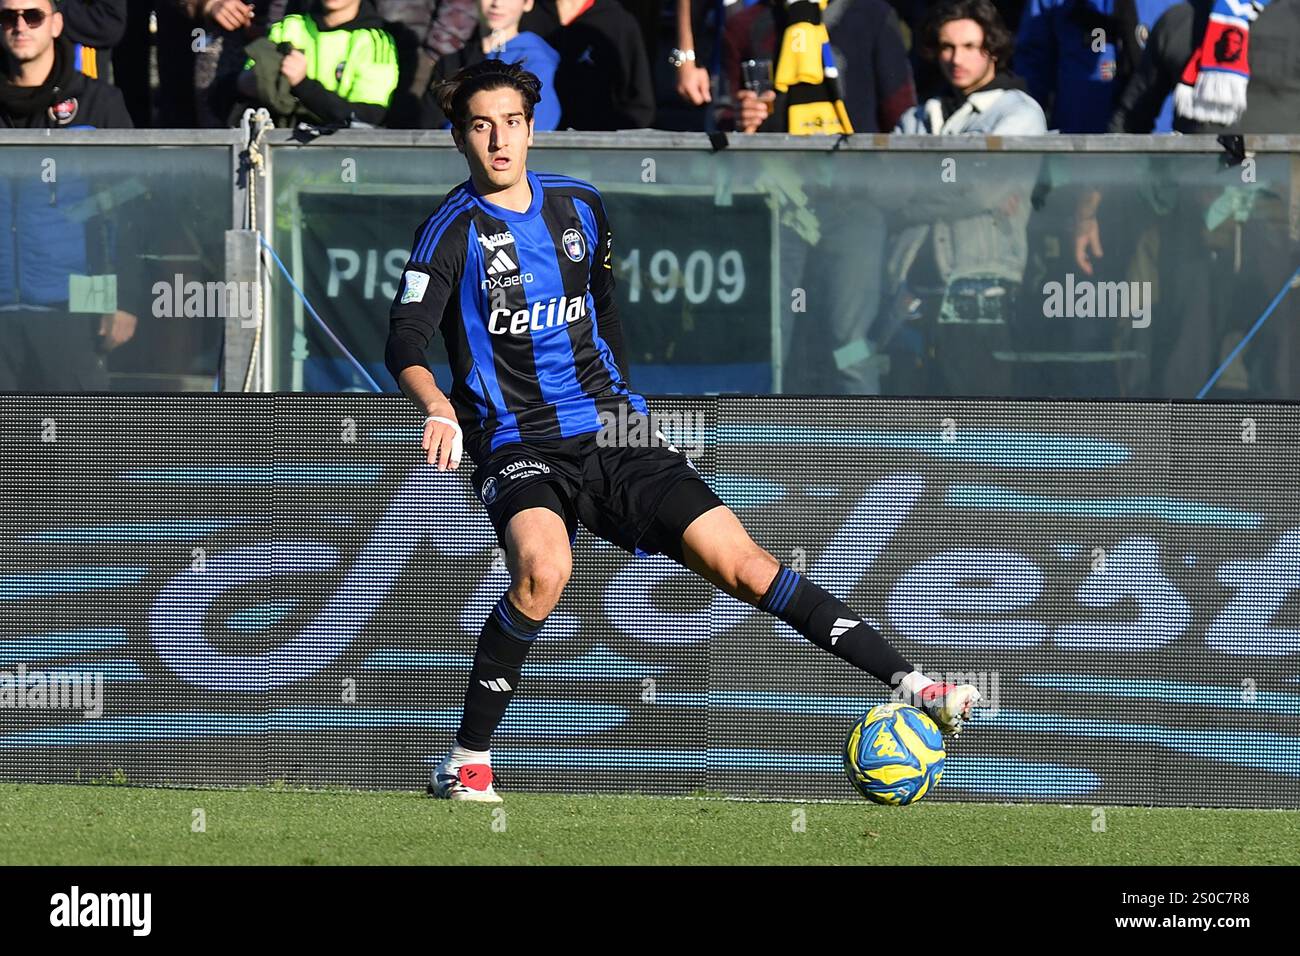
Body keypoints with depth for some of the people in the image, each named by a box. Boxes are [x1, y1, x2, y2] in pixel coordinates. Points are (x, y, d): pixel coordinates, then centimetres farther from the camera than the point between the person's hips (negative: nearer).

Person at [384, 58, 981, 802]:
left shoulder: (580, 207, 11)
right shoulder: (454, 231, -4)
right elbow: (407, 343, -16)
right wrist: (439, 408, -34)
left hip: (609, 433, 4)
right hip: (519, 446, -4)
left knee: (742, 563, -7)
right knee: (543, 570, -34)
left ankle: (909, 683, -6)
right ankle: (468, 761, -20)